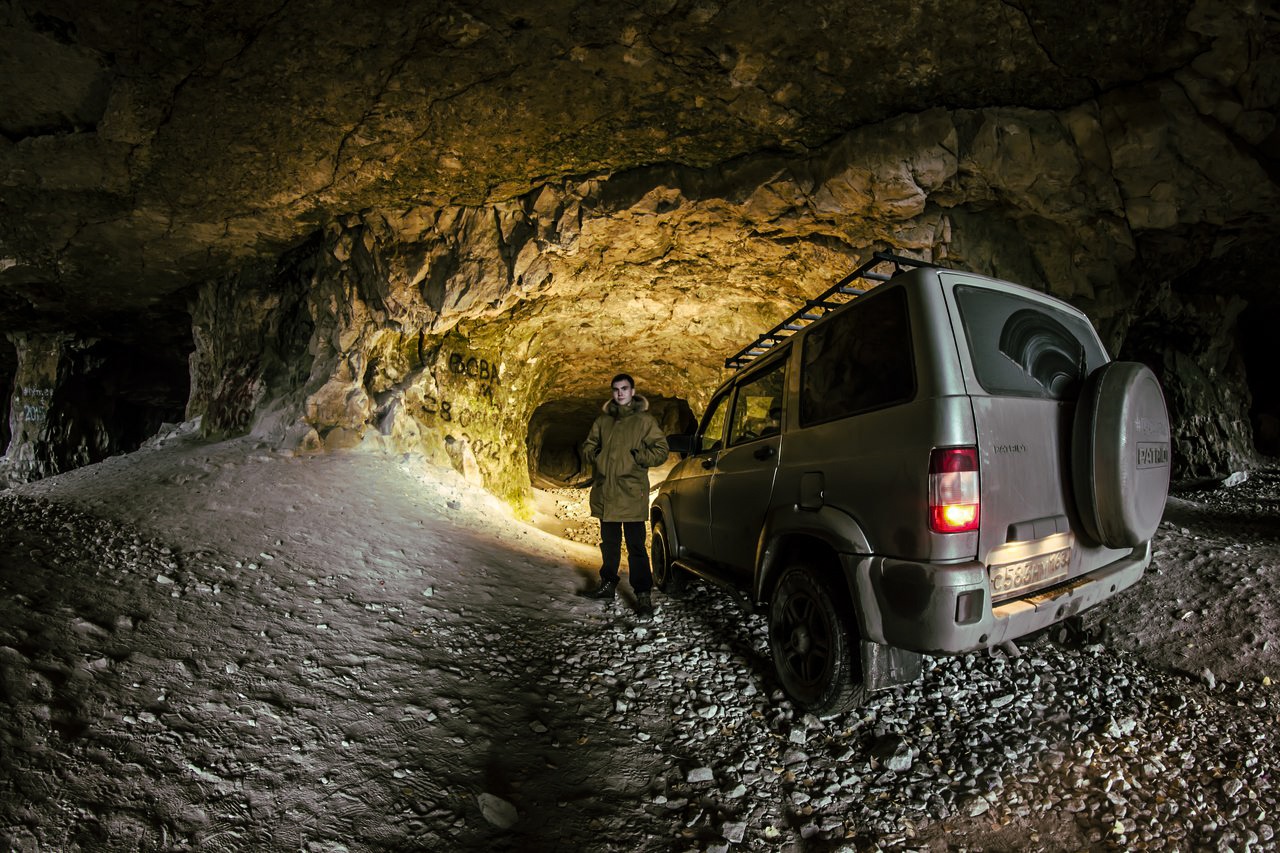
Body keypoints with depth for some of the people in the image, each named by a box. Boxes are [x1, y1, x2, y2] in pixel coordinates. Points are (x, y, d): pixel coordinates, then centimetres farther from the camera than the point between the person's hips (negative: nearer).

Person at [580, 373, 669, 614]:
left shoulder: (644, 420, 0)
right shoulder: (603, 421, 14)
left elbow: (661, 450, -3)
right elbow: (587, 447, 21)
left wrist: (637, 457, -15)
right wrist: (595, 455, 0)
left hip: (632, 495, -5)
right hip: (606, 493, 5)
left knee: (636, 546, -4)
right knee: (609, 543, 17)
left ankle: (642, 593, 2)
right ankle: (608, 585, 30)